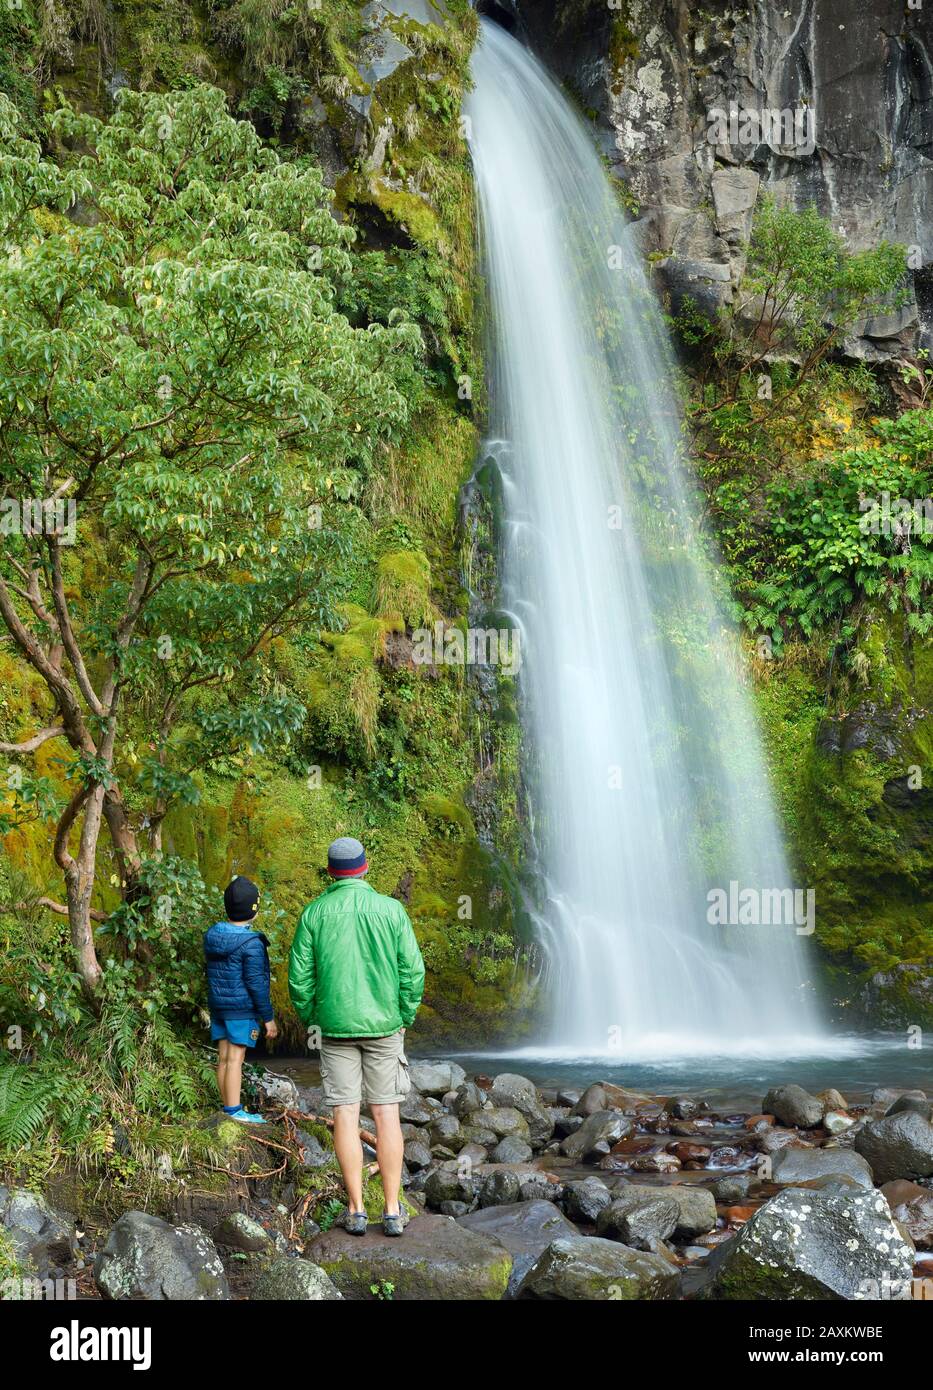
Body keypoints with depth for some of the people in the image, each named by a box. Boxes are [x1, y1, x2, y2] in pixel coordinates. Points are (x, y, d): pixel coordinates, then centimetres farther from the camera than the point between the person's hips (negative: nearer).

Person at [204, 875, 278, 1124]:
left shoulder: (212, 935, 5)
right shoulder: (251, 943, -19)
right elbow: (256, 984, -17)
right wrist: (268, 1017, -9)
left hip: (218, 1006, 7)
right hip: (243, 1009, -7)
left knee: (223, 1057, 10)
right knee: (235, 1059, -5)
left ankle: (229, 1109, 17)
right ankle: (234, 1112, -3)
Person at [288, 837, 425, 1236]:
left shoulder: (314, 913, -2)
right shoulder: (391, 909, -2)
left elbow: (300, 976, -2)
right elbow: (412, 970, -4)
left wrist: (309, 1019, 12)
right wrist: (405, 1016, 8)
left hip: (336, 1026, 0)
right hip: (383, 1024, 0)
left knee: (346, 1115, 4)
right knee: (386, 1115, 4)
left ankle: (356, 1210, 5)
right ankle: (392, 1211, 4)